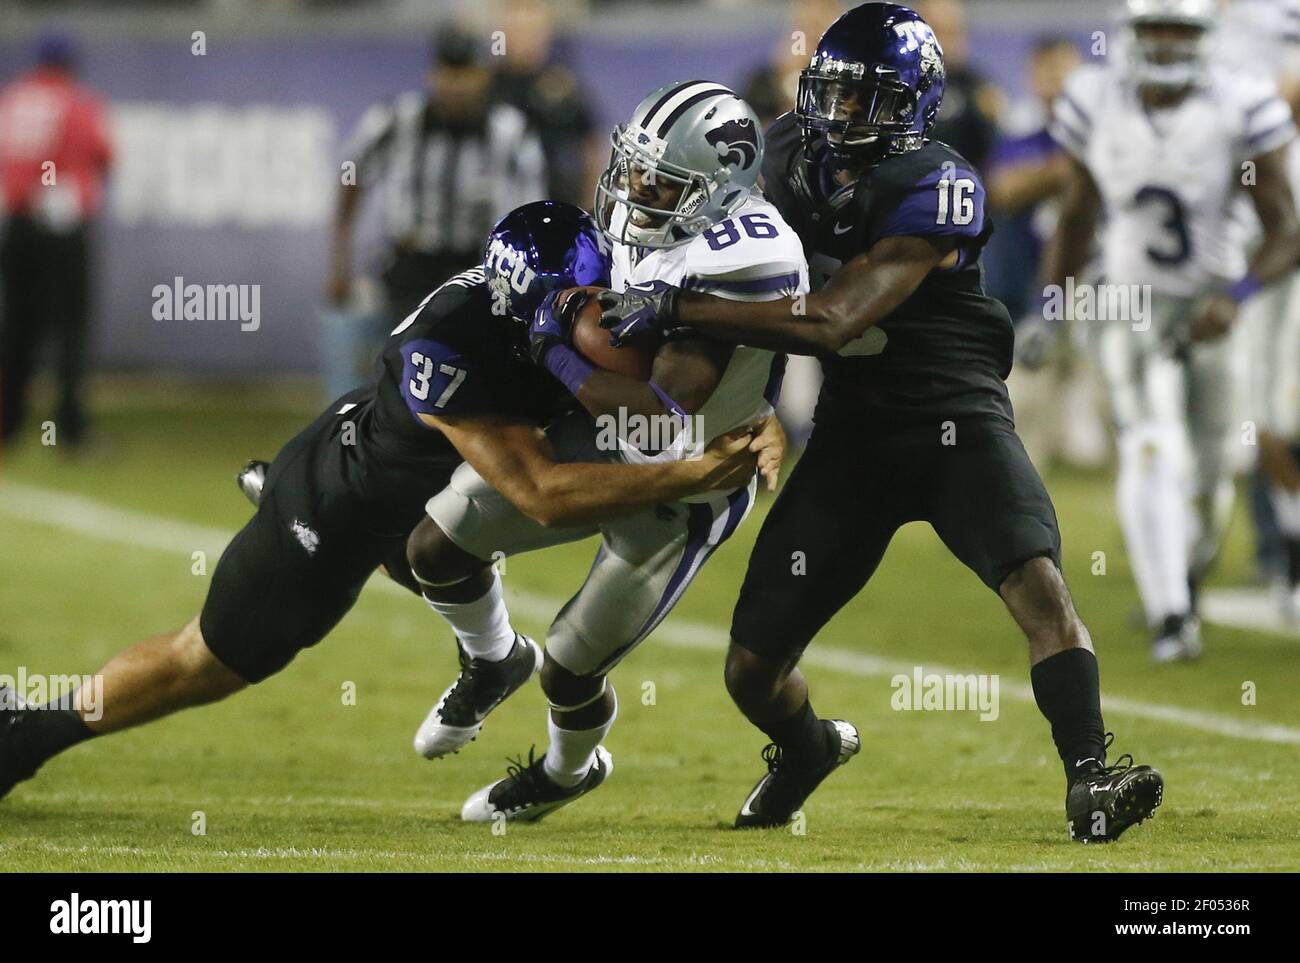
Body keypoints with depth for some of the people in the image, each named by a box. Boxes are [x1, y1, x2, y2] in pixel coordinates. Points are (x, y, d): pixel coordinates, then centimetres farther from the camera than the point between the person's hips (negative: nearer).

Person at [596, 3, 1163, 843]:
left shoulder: (935, 190, -20)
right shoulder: (796, 154, 2)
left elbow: (832, 324, -27)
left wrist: (677, 309, -28)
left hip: (955, 418, -5)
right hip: (853, 434, 5)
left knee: (1038, 584, -31)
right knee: (753, 670, 4)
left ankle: (1089, 781, -30)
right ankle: (805, 753, 36)